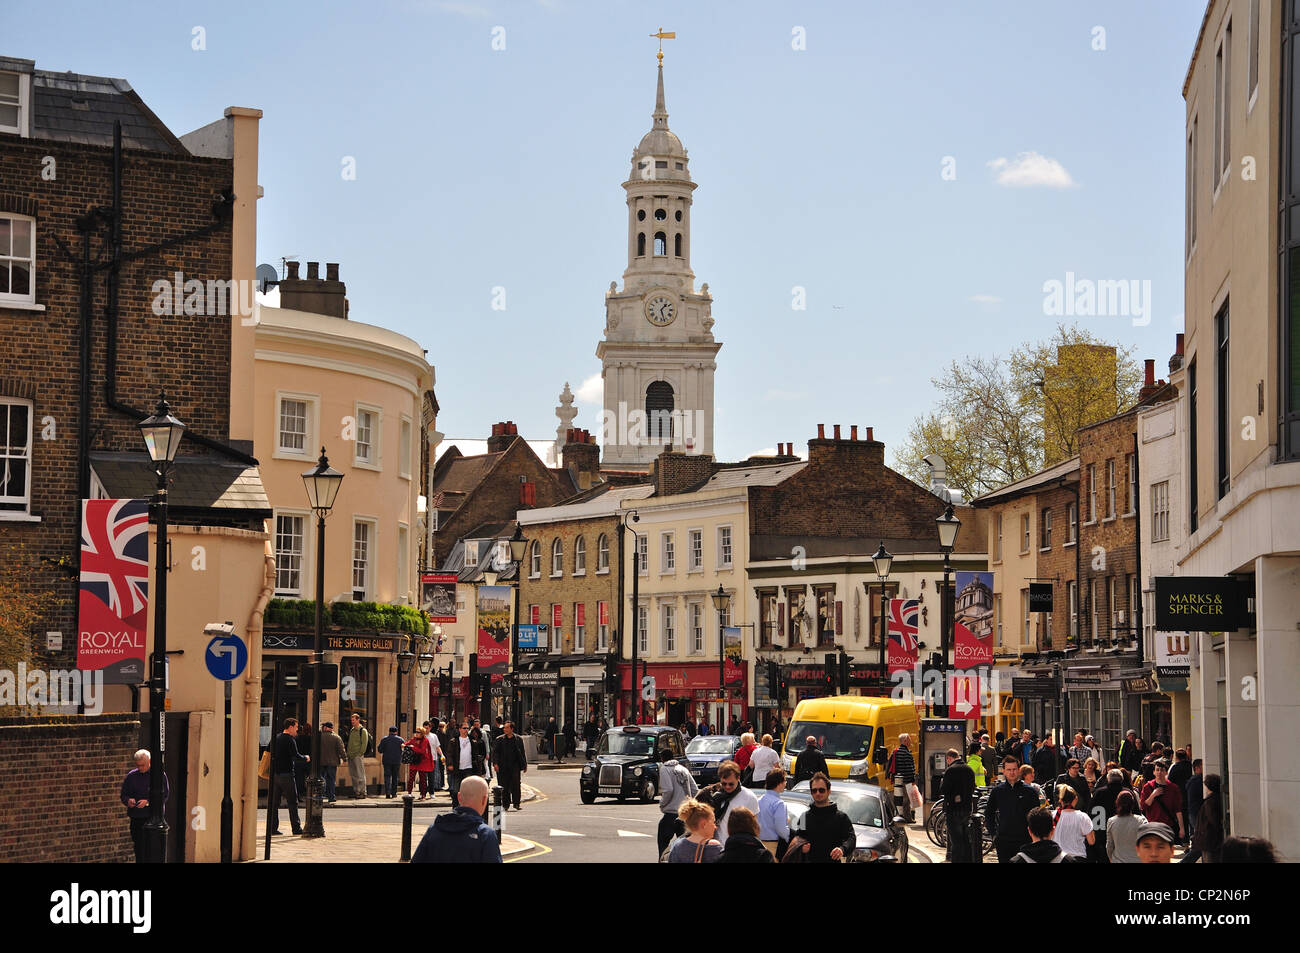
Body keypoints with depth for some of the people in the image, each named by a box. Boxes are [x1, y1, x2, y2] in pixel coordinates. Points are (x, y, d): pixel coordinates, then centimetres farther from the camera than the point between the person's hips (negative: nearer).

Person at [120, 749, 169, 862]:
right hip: (137, 818, 3)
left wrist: (148, 802, -18)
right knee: (139, 848, 2)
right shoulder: (131, 776, 9)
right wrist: (128, 801, -11)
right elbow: (123, 795, 13)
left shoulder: (160, 774, 0)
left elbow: (165, 795, -5)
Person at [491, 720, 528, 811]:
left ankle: (517, 803, 3)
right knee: (504, 786, 2)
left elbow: (522, 753, 11)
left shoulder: (518, 739, 7)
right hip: (503, 767, 0)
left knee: (516, 784, -5)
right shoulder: (499, 740, 6)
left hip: (515, 766, 0)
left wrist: (524, 765, 10)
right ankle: (506, 804, 11)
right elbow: (495, 752, 3)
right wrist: (495, 763, -10)